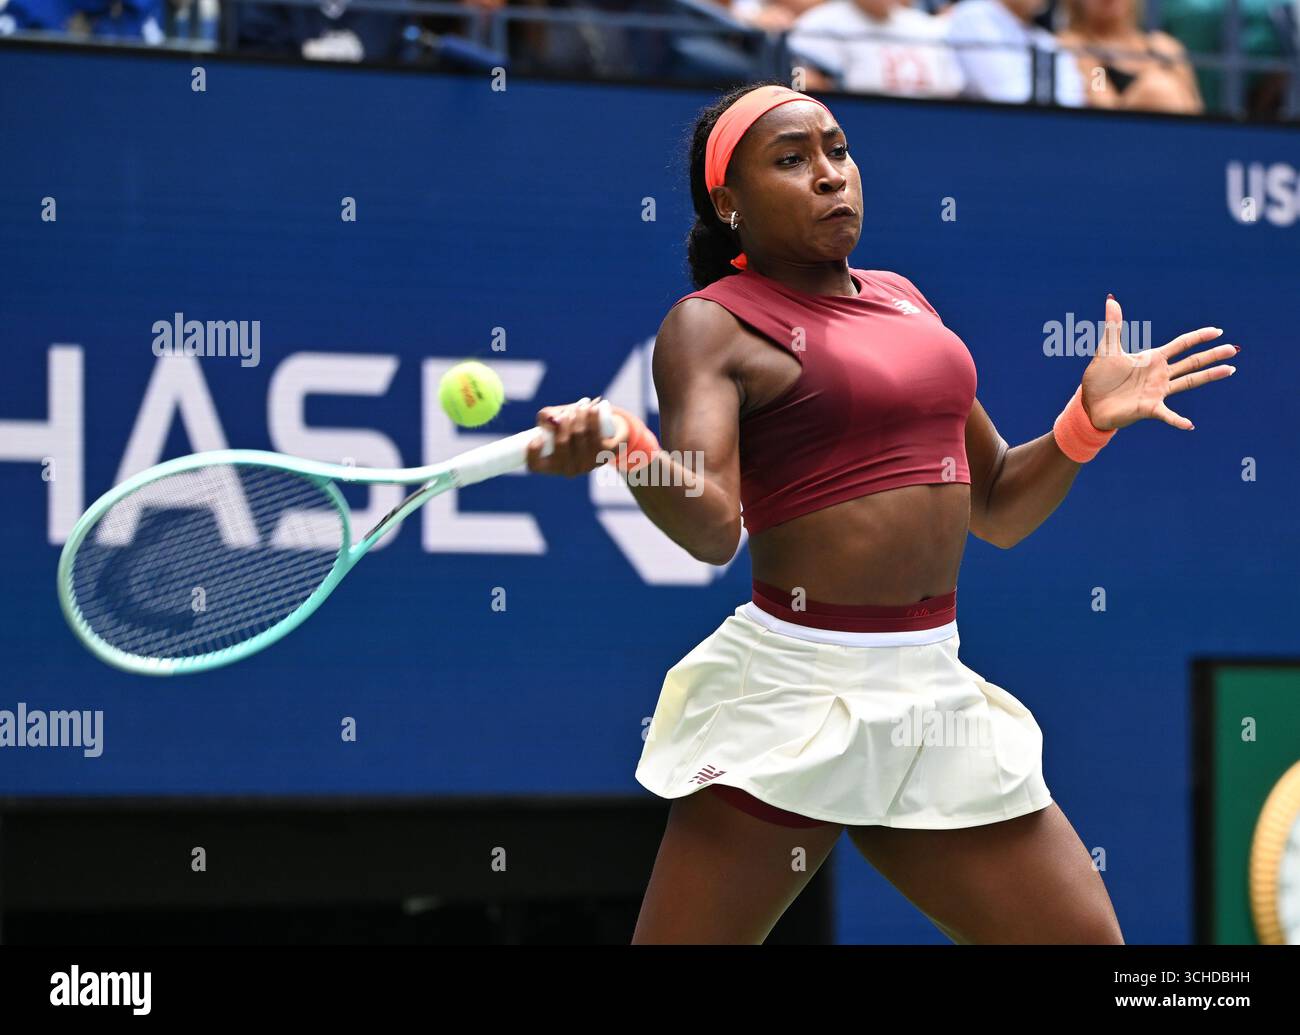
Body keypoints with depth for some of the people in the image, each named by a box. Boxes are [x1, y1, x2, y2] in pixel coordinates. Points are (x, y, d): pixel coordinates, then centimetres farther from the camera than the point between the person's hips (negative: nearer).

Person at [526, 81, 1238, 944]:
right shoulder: (713, 324, -5)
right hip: (798, 694, -6)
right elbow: (712, 525, -22)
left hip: (939, 699, 6)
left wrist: (1089, 422, 6)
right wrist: (623, 447, -42)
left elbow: (999, 509, 22)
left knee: (1085, 937, 3)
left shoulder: (903, 300, 16)